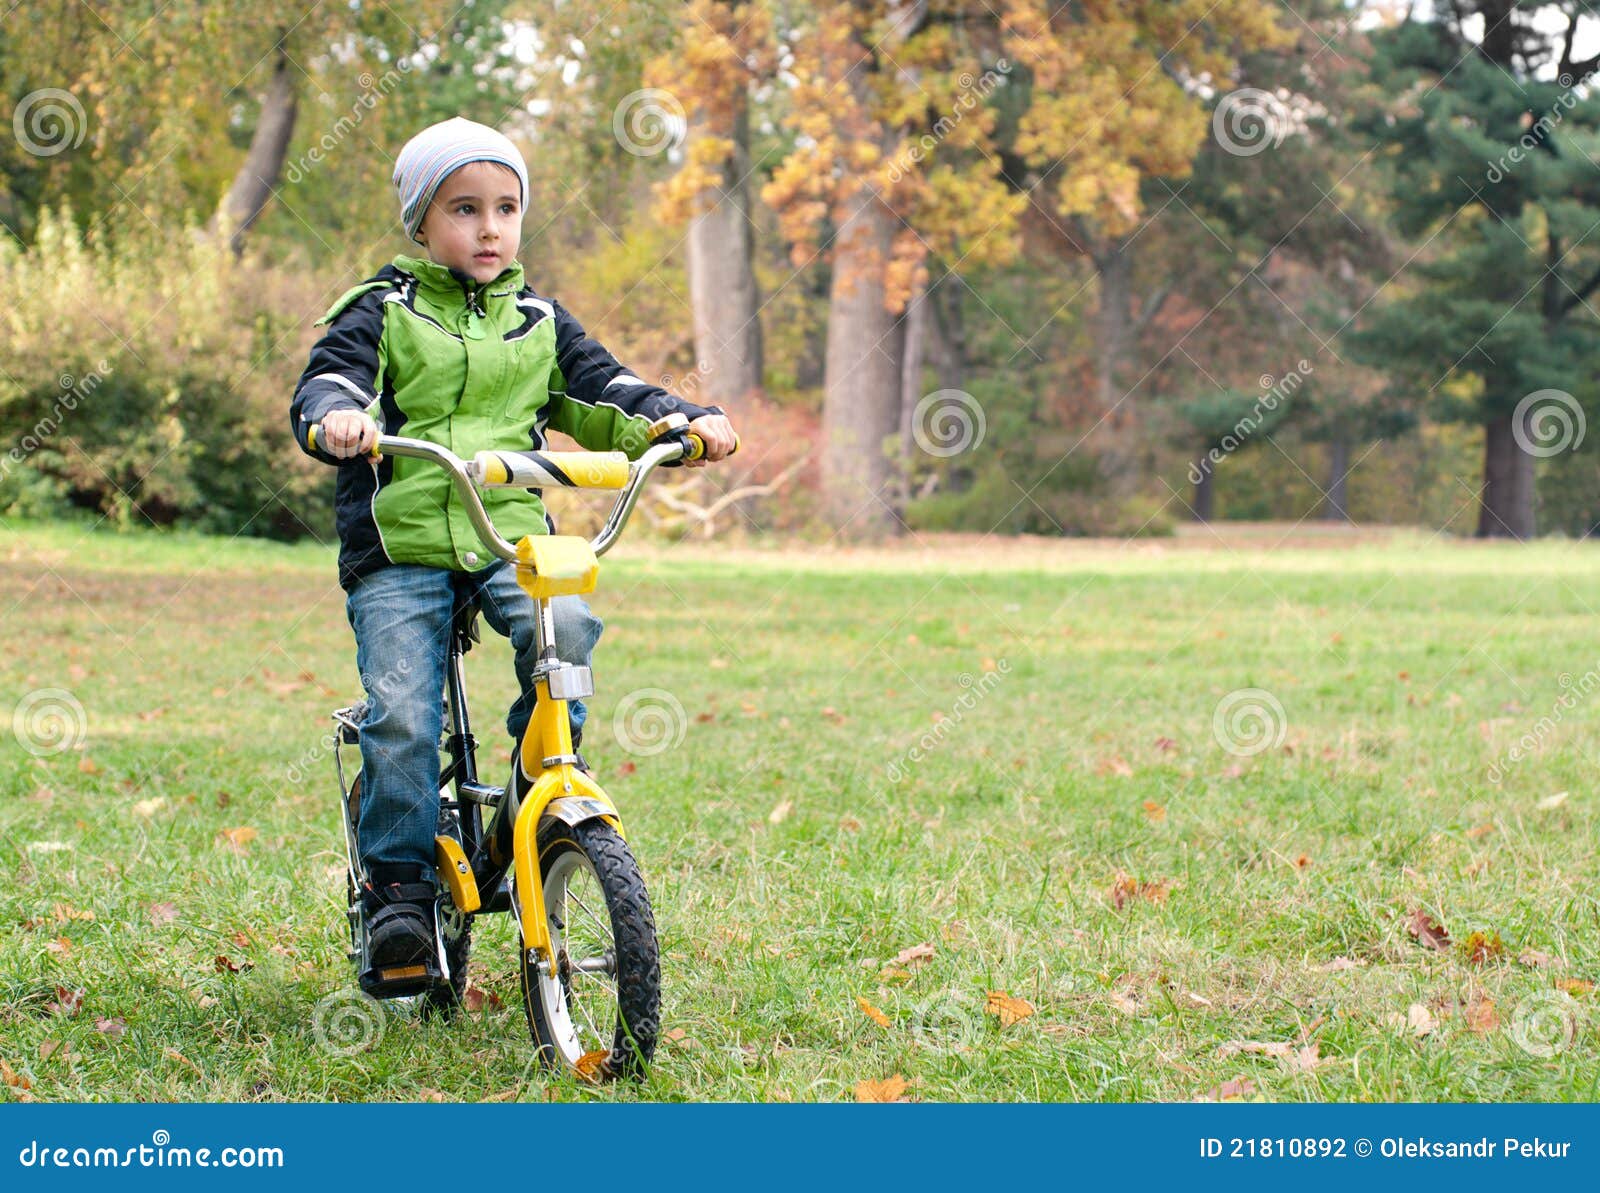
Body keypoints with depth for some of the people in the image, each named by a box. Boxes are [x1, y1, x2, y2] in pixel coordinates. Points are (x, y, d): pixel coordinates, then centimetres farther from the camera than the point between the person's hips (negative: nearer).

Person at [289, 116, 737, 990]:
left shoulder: (538, 323, 15)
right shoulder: (383, 312, 4)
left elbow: (604, 394, 14)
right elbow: (325, 383, -9)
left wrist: (687, 422, -4)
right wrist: (336, 418, -33)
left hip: (511, 537, 2)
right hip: (398, 549, -2)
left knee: (564, 625, -28)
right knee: (402, 714, -16)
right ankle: (396, 886, -4)